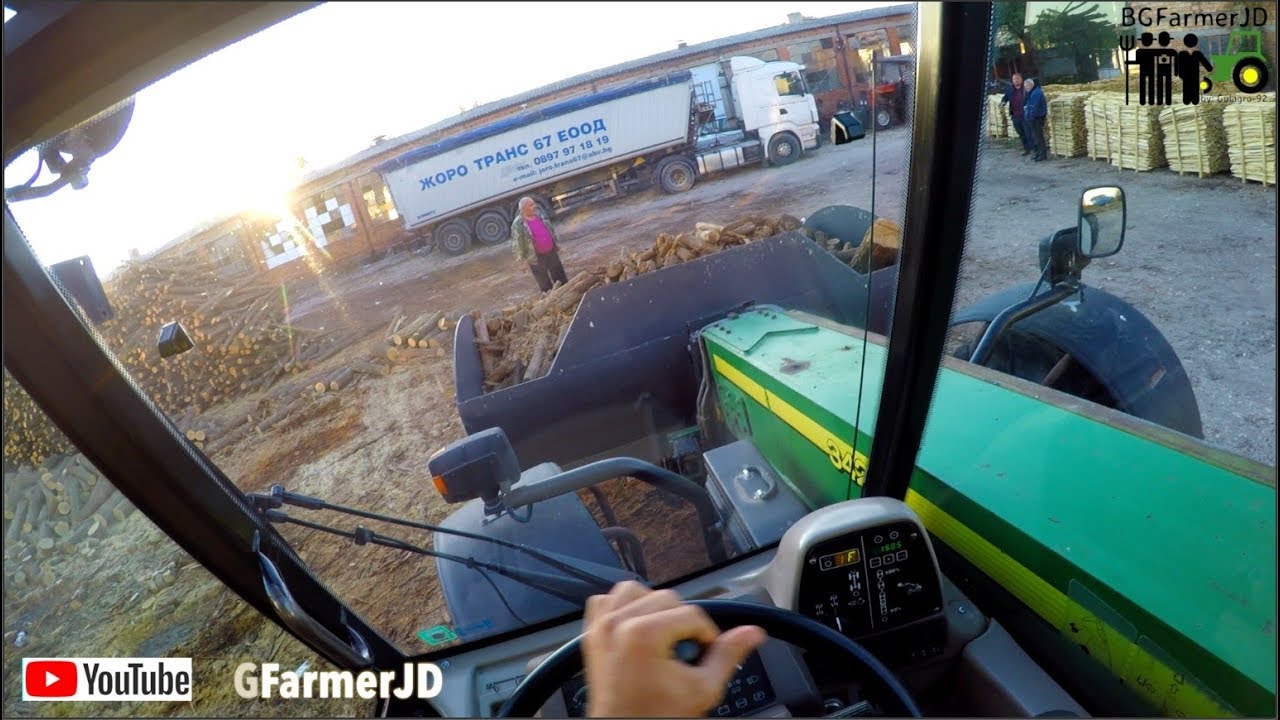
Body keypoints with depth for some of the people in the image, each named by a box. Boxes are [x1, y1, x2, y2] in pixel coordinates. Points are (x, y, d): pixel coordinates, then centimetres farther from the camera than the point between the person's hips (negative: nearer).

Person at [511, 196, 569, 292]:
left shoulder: (539, 214, 0)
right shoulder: (518, 224, -20)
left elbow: (551, 229, 13)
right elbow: (516, 243, -16)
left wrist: (557, 243, 16)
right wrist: (521, 259, -14)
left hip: (551, 251, 6)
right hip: (537, 257, -6)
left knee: (559, 273, 18)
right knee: (543, 280, 10)